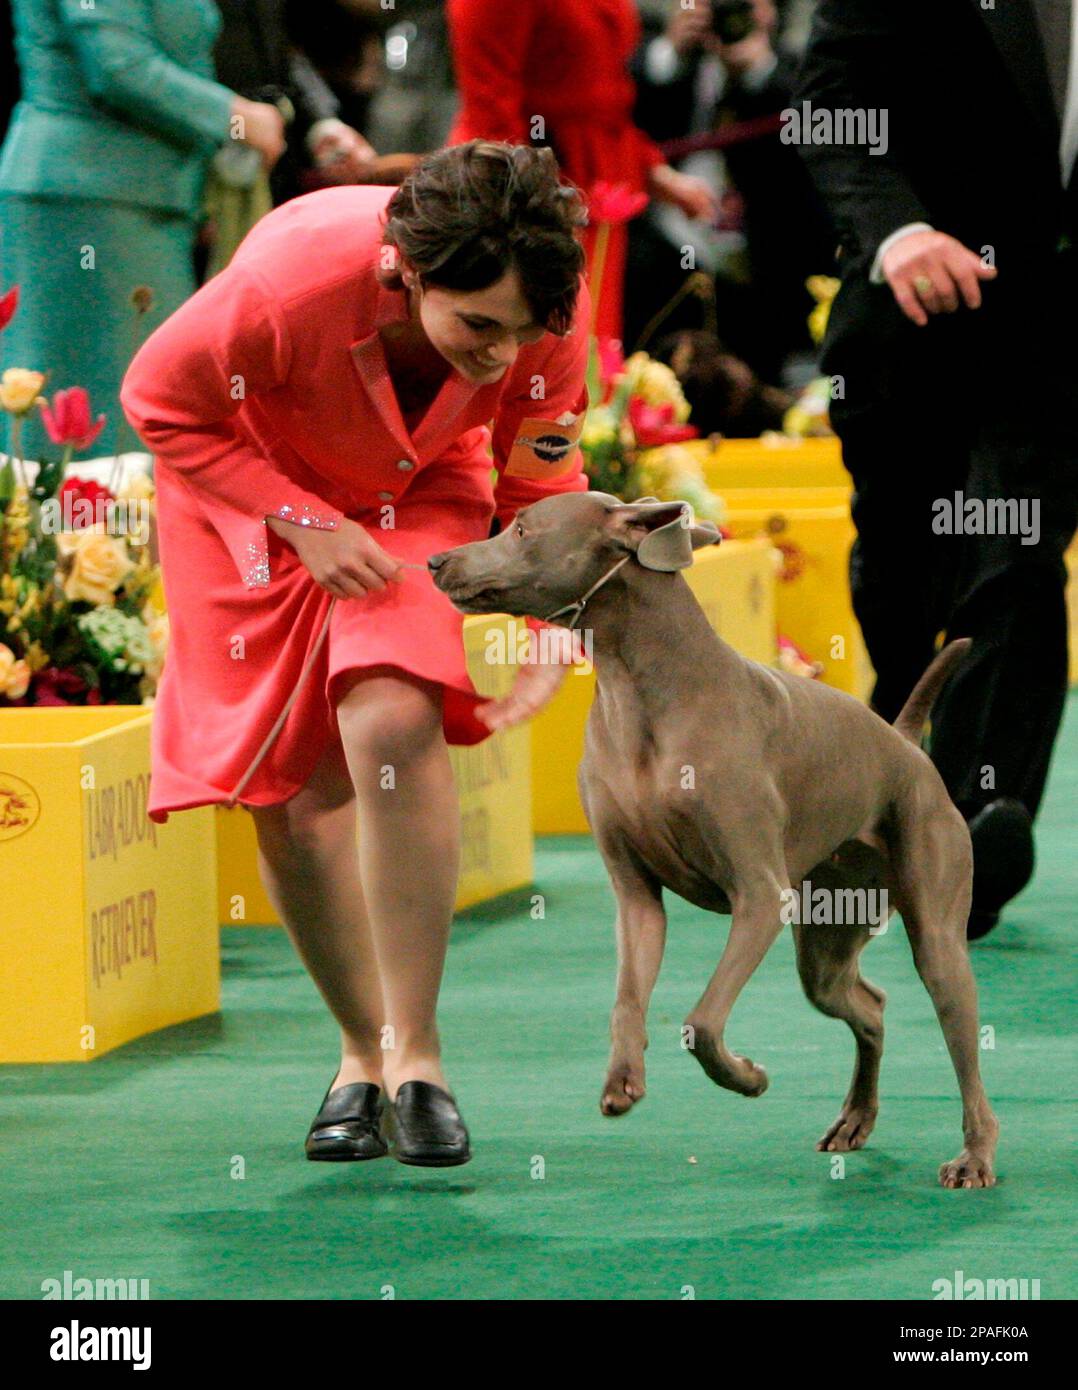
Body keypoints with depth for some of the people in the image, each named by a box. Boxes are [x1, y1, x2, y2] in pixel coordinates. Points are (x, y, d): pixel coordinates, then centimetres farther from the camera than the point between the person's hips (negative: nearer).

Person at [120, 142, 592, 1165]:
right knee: (292, 797, -2)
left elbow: (542, 476, -9)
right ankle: (362, 1051, 21)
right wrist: (306, 524, -23)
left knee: (391, 720, -25)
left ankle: (415, 1052, -17)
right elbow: (161, 401, -18)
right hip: (248, 493, -1)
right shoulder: (288, 281, -38)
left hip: (416, 495, 1)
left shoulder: (550, 310, -28)